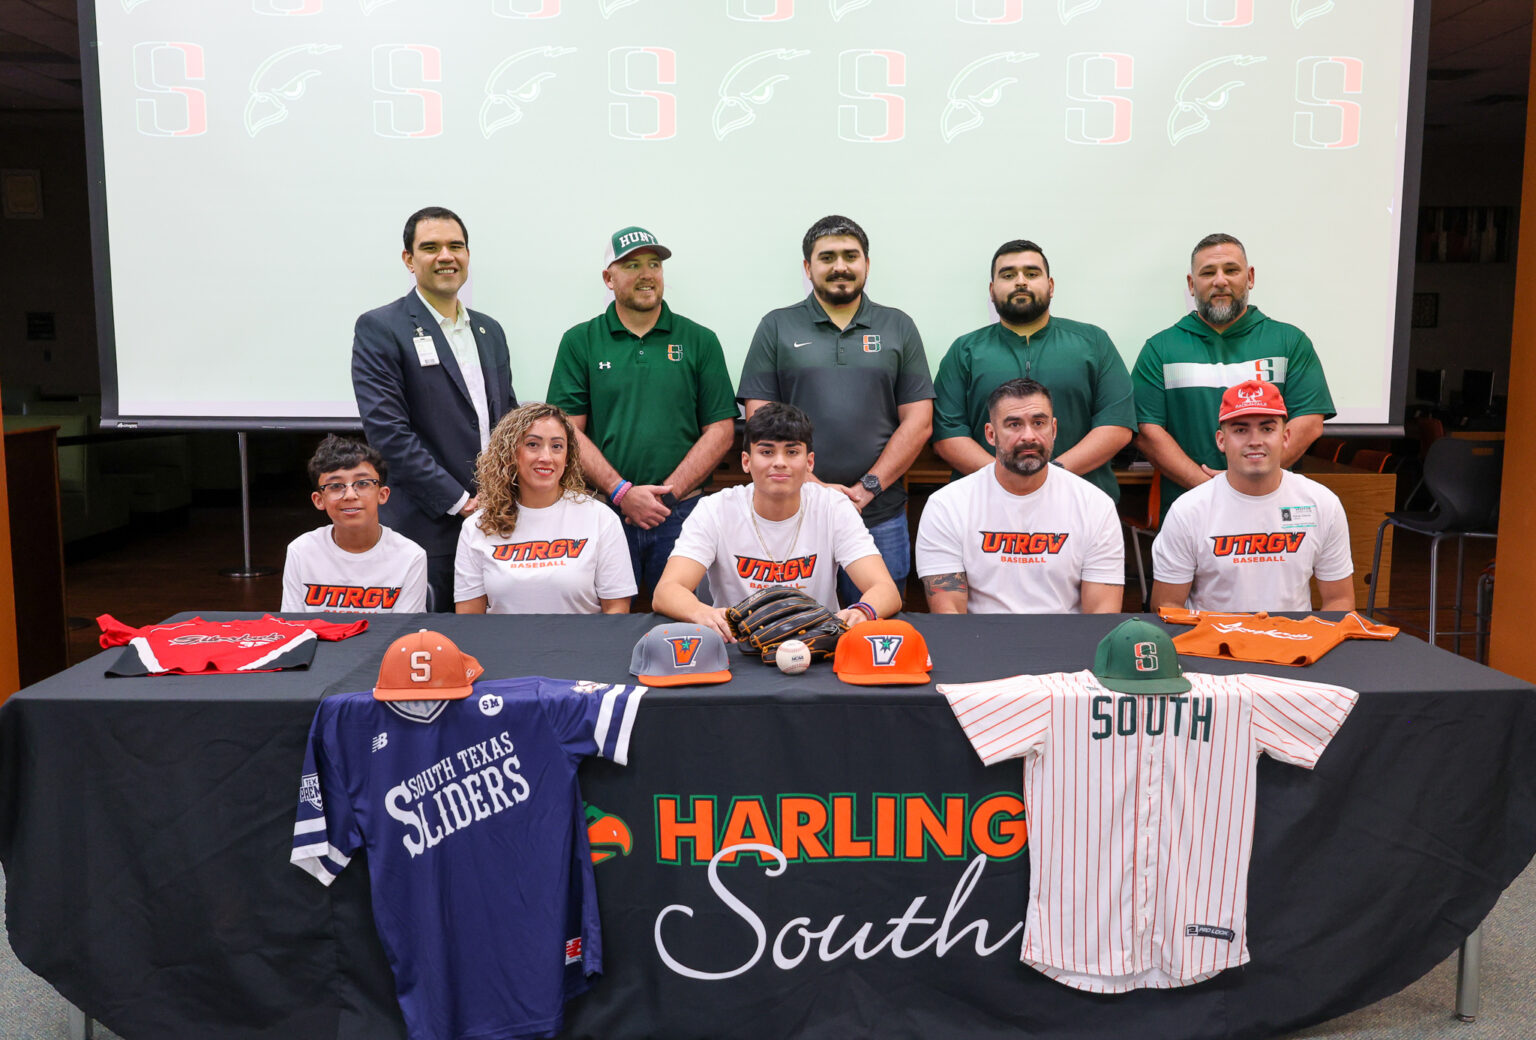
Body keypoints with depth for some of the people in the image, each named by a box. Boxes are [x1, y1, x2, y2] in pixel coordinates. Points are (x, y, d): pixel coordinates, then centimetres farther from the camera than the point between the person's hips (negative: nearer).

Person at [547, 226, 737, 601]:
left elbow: (721, 430, 3)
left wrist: (668, 493, -7)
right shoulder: (579, 342, 7)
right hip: (604, 513, 0)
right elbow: (569, 430, 1)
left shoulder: (700, 341, 8)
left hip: (681, 513, 0)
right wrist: (622, 492, -11)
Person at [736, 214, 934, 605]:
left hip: (880, 517, 1)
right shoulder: (777, 327, 8)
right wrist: (810, 485, -10)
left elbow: (918, 422, 4)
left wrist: (867, 488, -7)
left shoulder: (898, 328, 10)